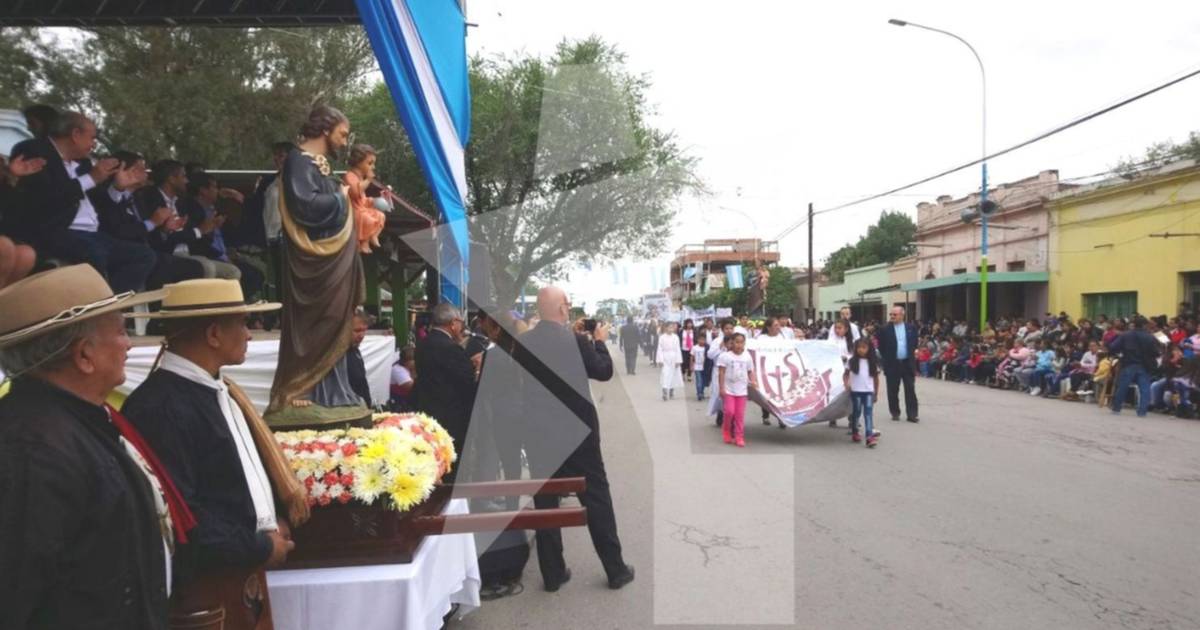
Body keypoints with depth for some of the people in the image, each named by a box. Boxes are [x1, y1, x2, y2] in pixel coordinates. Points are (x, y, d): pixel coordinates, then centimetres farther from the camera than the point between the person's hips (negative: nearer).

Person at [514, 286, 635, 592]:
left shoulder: (522, 343, -4)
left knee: (545, 502, 11)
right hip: (577, 431, -3)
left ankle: (553, 574, 17)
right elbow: (604, 371, -4)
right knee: (596, 498, 8)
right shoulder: (575, 340, -15)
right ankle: (615, 570, 17)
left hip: (538, 433, 3)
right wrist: (599, 341, 9)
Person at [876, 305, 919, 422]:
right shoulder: (885, 330, -2)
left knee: (910, 390, 1)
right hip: (892, 364, -1)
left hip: (908, 363, 1)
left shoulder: (911, 328, 4)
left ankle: (912, 414, 4)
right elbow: (880, 345, 4)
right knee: (893, 391, 5)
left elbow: (914, 343, 14)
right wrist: (886, 357, 0)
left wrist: (911, 354, 6)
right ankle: (895, 413, 16)